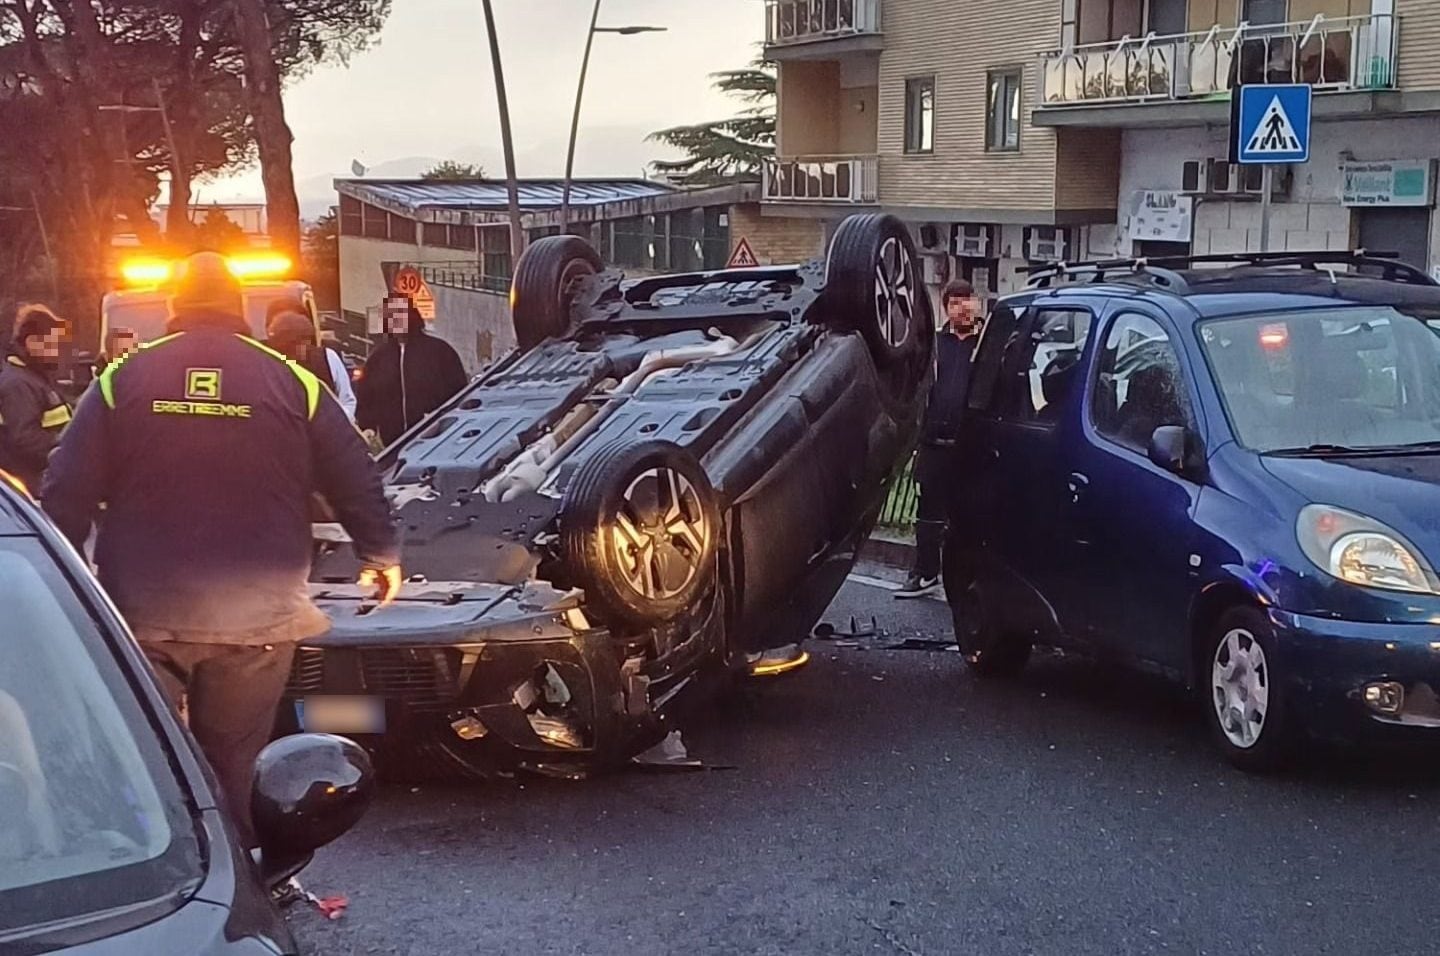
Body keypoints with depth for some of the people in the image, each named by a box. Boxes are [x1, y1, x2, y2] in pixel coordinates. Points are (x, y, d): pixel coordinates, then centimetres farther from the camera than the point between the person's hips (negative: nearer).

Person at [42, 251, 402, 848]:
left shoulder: (123, 381, 2)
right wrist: (381, 556, 22)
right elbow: (357, 483, 7)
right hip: (256, 618, 1)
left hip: (145, 616, 0)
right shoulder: (292, 384, 2)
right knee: (234, 763, 10)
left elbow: (66, 492, 2)